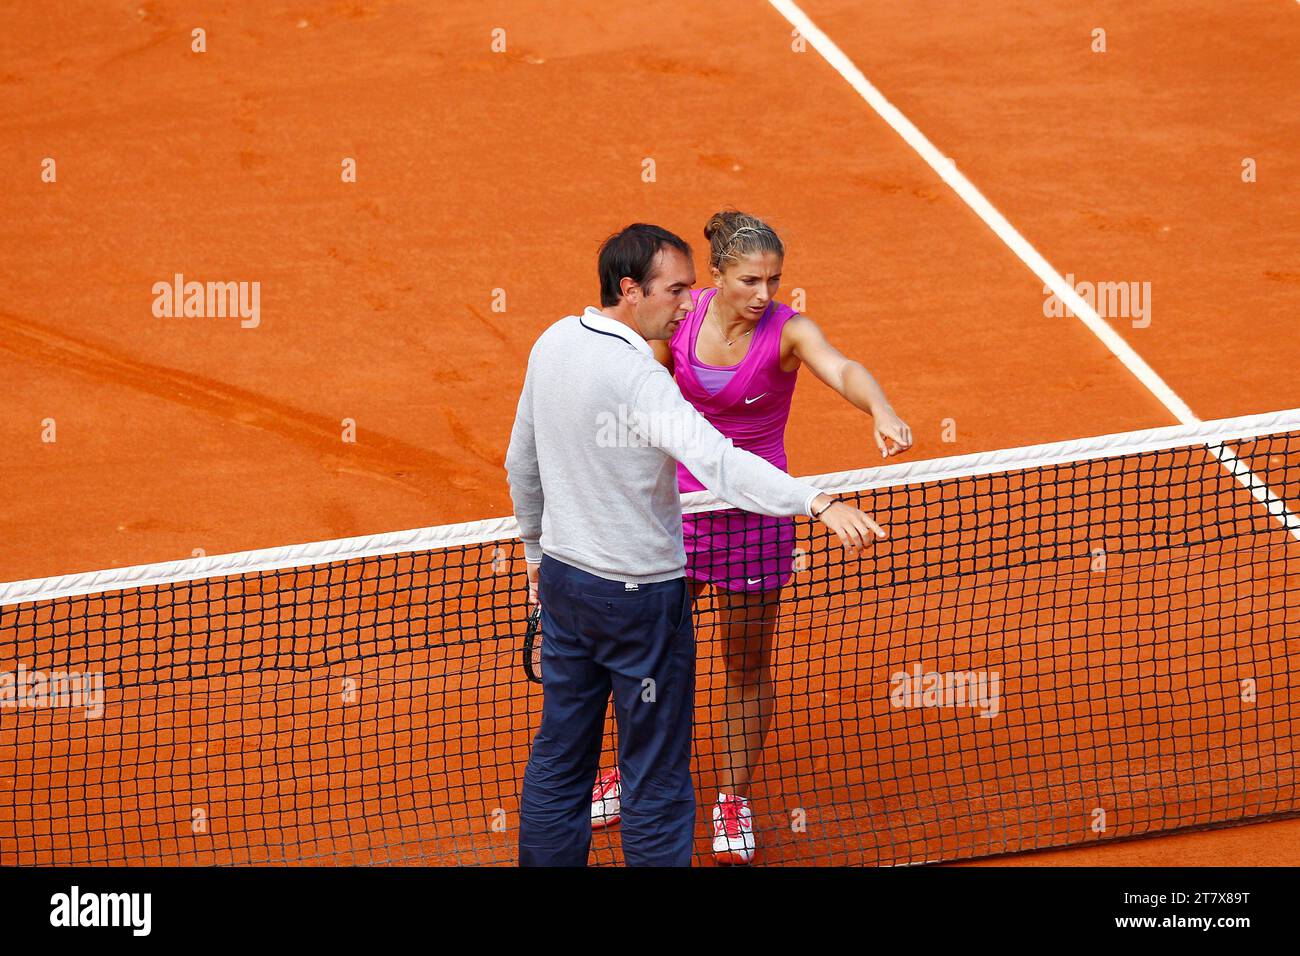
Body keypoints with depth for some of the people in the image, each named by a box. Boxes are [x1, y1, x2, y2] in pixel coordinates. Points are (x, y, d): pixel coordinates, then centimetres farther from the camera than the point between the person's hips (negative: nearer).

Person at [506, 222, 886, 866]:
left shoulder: (552, 343, 0)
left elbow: (522, 465, 13)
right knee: (656, 778, 5)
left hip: (563, 576, 8)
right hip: (639, 595, -8)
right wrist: (820, 504, -45)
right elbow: (718, 462, -38)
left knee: (558, 760, 17)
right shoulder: (634, 374, -25)